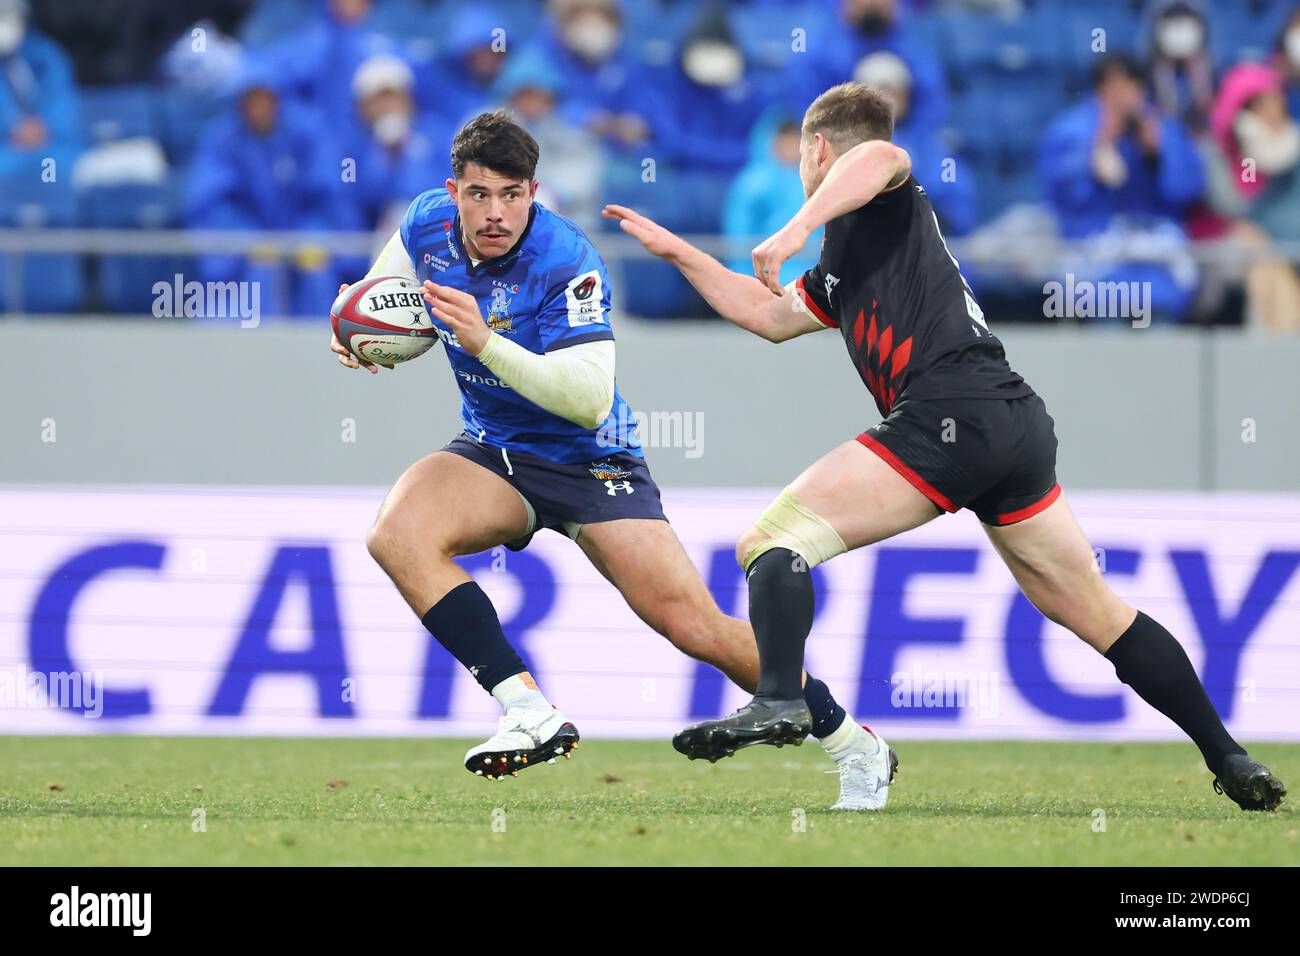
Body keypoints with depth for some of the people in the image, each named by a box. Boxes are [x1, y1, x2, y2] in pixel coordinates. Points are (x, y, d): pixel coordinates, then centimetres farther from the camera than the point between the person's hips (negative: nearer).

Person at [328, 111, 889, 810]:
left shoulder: (567, 261, -25)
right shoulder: (425, 226, -8)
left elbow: (590, 399, -35)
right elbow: (383, 295, 18)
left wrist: (485, 341, -44)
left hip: (587, 458, -5)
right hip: (492, 455, 5)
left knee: (695, 626, -12)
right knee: (397, 534, -28)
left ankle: (849, 740, 10)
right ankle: (530, 714, -27)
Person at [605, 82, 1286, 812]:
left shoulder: (883, 201, 7)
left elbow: (879, 158, -18)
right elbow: (768, 314, 40)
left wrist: (797, 228, -30)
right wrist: (675, 251, 42)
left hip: (952, 412, -10)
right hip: (1018, 421, 10)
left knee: (772, 542, -12)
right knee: (1098, 615, 17)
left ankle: (778, 700, -34)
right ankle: (1230, 759, 18)